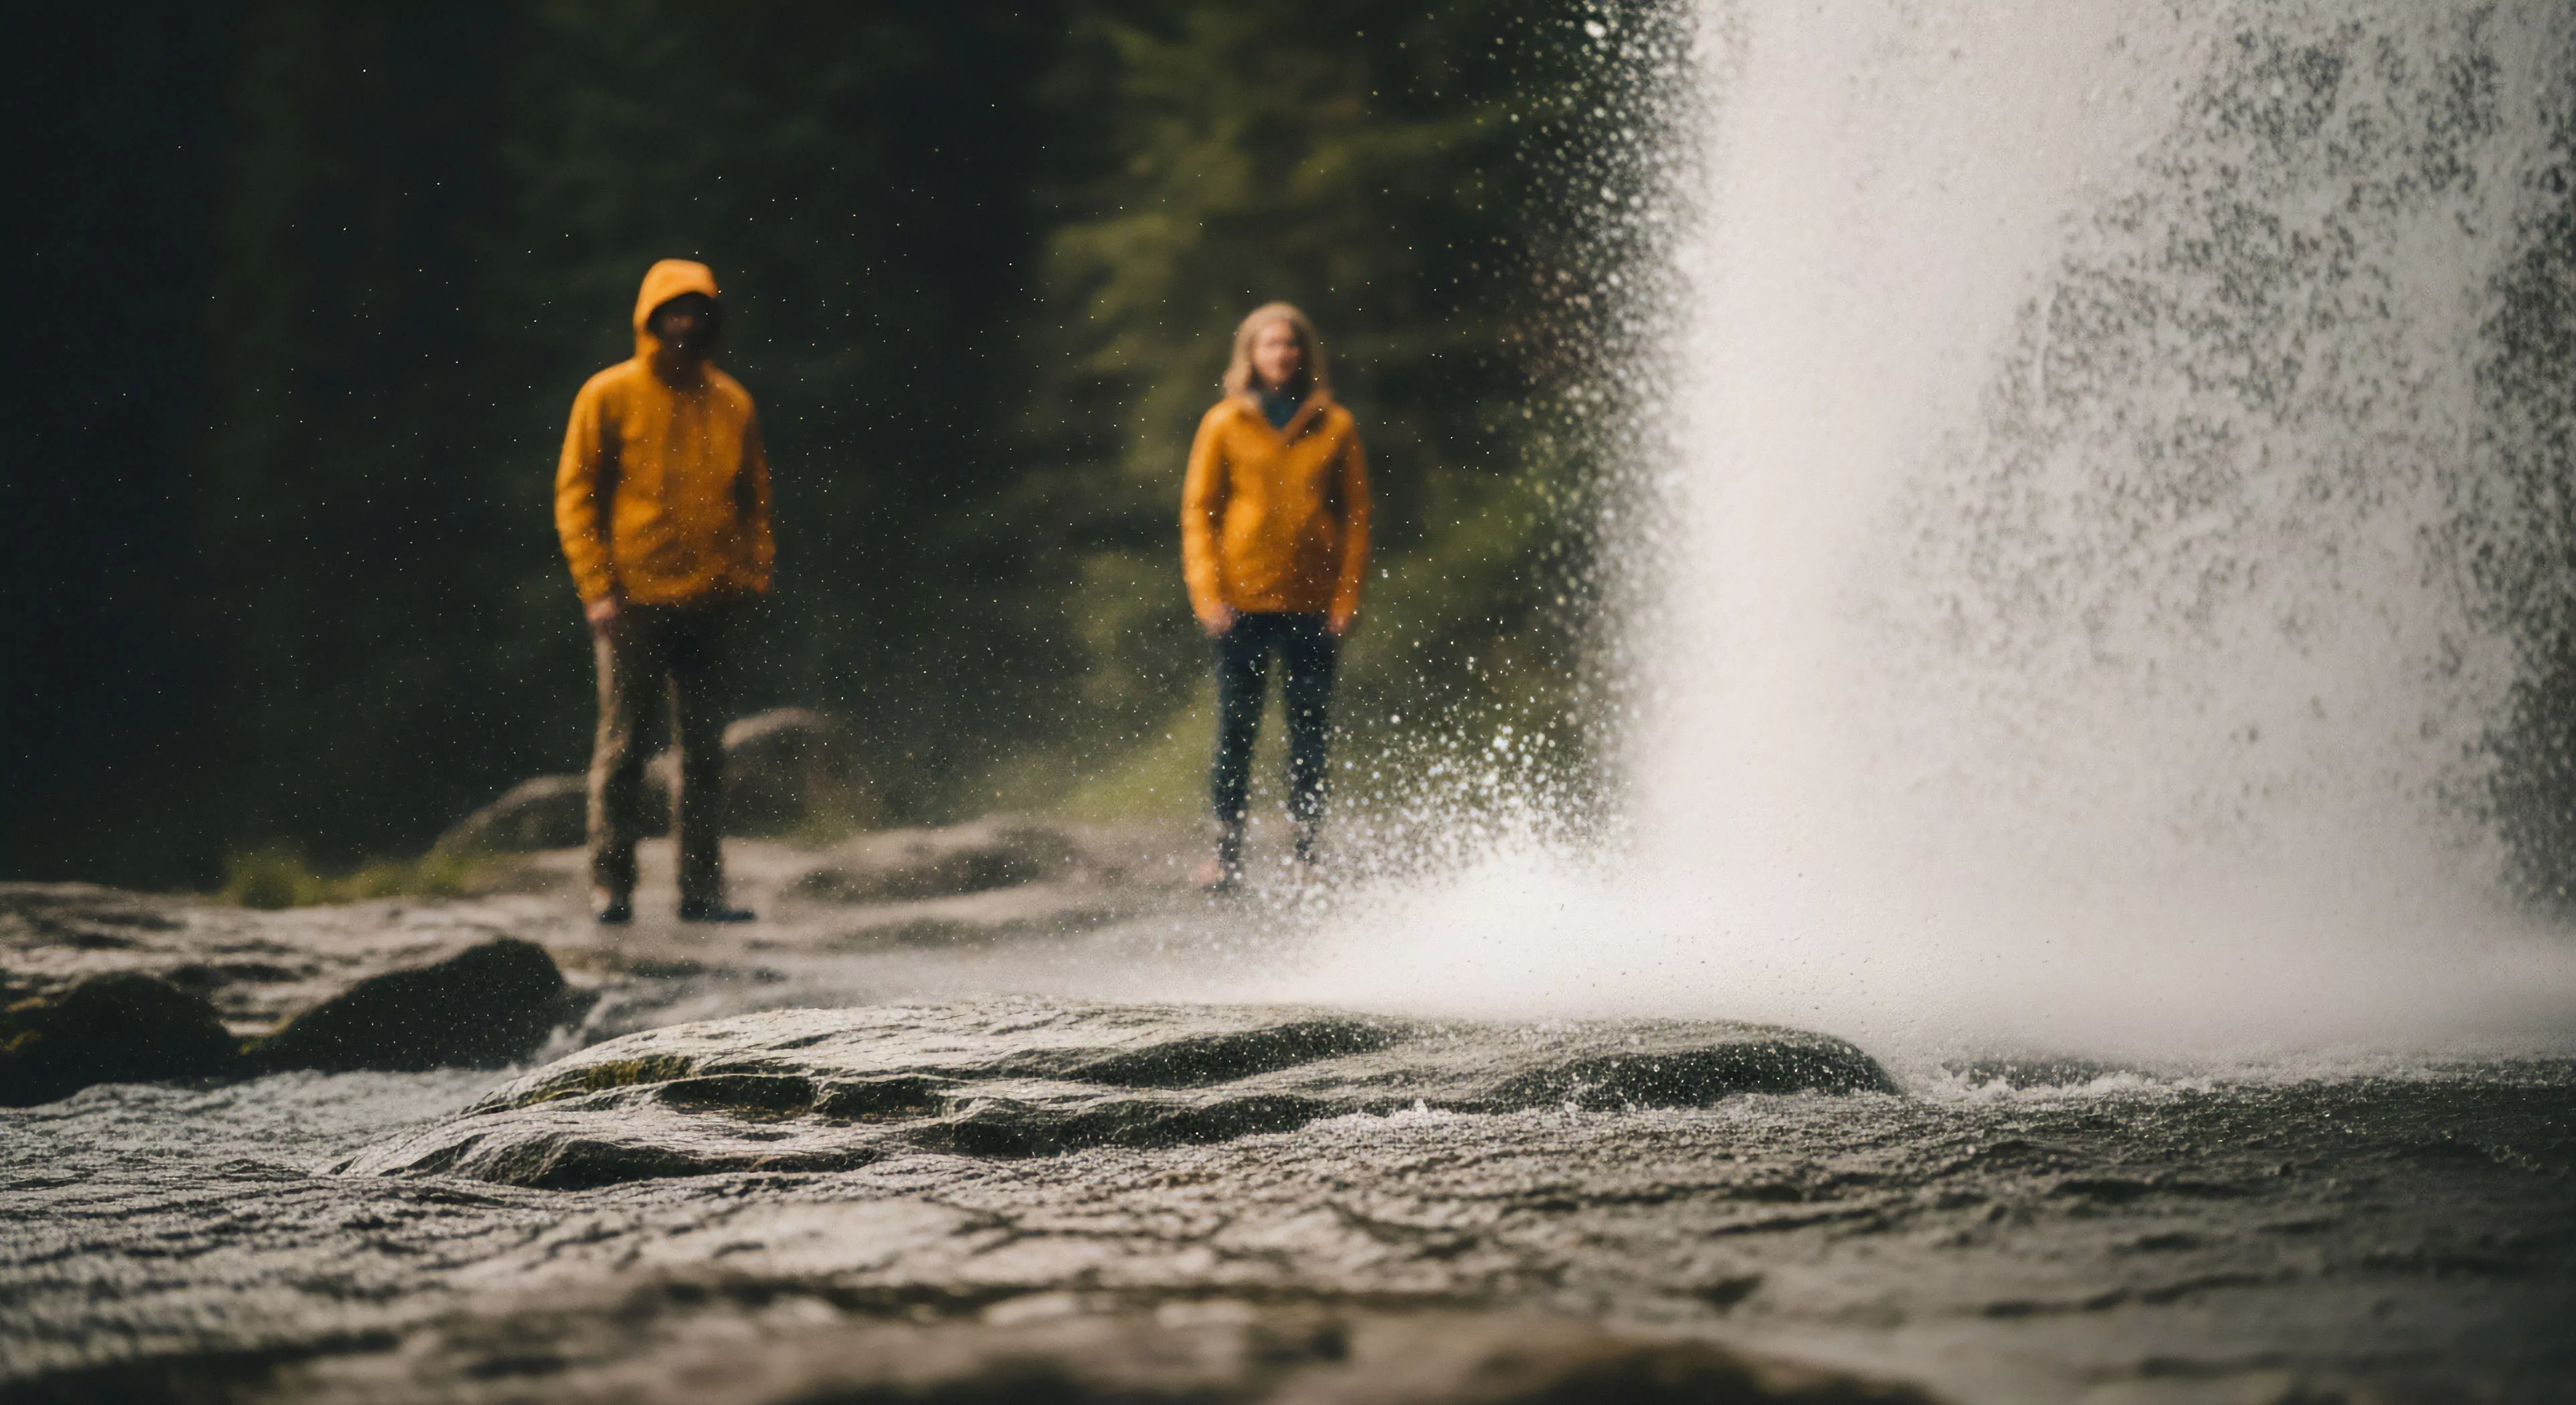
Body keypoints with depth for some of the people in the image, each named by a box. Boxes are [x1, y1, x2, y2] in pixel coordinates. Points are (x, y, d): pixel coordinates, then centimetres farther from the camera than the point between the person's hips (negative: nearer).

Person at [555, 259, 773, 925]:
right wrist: (598, 588, -9)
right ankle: (610, 884, 4)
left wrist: (751, 578, 4)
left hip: (707, 604, 3)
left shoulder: (732, 404, 10)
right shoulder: (610, 396, 0)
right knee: (621, 746, -1)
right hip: (633, 601, -3)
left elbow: (754, 500, 17)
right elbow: (575, 496, -1)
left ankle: (701, 888, 9)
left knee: (705, 750, 5)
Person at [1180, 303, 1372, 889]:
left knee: (1308, 731, 2)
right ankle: (1227, 853, 6)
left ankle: (1307, 853, 8)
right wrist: (1207, 593, -5)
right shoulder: (1225, 424, 4)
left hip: (1311, 602, 1)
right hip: (1241, 599, -1)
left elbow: (1356, 515, 7)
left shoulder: (1334, 425, 6)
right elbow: (1198, 510, 4)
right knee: (1235, 729, 0)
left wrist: (1348, 598, -2)